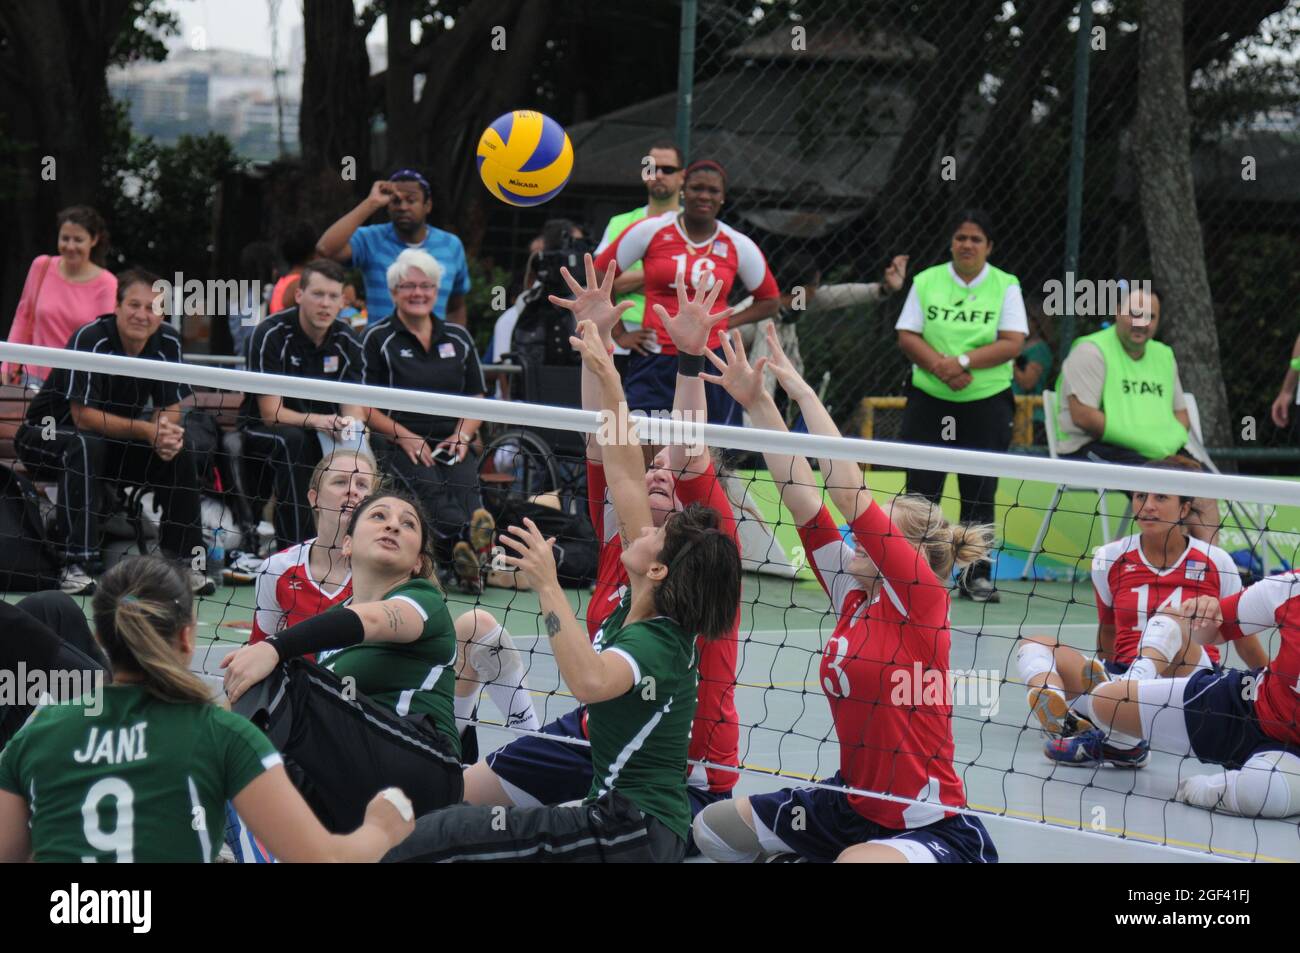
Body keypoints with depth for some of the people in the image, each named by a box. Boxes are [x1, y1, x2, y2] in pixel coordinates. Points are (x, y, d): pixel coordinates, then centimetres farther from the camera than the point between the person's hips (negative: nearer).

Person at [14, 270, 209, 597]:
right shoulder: (90, 339, -27)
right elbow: (83, 415, -30)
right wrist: (148, 430, -38)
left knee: (179, 453, -13)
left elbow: (169, 408, -2)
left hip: (114, 439, 6)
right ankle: (77, 566, -38)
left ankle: (183, 562, -2)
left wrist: (168, 432, -27)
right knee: (85, 446, -37)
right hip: (46, 435, -6)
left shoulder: (168, 343, -9)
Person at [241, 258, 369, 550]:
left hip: (325, 433, 4)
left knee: (355, 447, -26)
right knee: (292, 441, -36)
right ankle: (293, 549, -37)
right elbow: (271, 413, -21)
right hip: (263, 431, -4)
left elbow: (354, 409, -6)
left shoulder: (347, 342, -3)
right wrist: (317, 421, -39)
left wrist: (351, 427, -31)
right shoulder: (271, 335, -18)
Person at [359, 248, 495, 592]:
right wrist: (404, 436, -12)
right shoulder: (378, 338, 10)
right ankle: (466, 539, -64)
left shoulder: (458, 338, 20)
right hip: (397, 444, -3)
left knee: (464, 486, -31)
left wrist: (462, 435, 1)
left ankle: (471, 562, -57)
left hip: (452, 444, 3)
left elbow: (476, 400, 23)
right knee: (428, 487, -35)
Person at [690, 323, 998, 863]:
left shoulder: (922, 598, -14)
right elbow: (802, 496, 1)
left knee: (854, 862, -37)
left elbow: (851, 494, -22)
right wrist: (758, 404, -4)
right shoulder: (853, 594, 4)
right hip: (851, 804, 8)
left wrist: (804, 394, -19)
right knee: (715, 828, 7)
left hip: (932, 827, -8)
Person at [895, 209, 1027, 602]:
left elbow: (1013, 343, -7)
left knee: (979, 493, 0)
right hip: (929, 400, 1)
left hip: (986, 403, -1)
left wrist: (964, 361, -18)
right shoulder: (926, 282, 7)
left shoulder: (1006, 285, 3)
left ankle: (977, 574, 7)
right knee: (921, 488, 1)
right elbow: (906, 336, 1)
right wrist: (941, 366, -16)